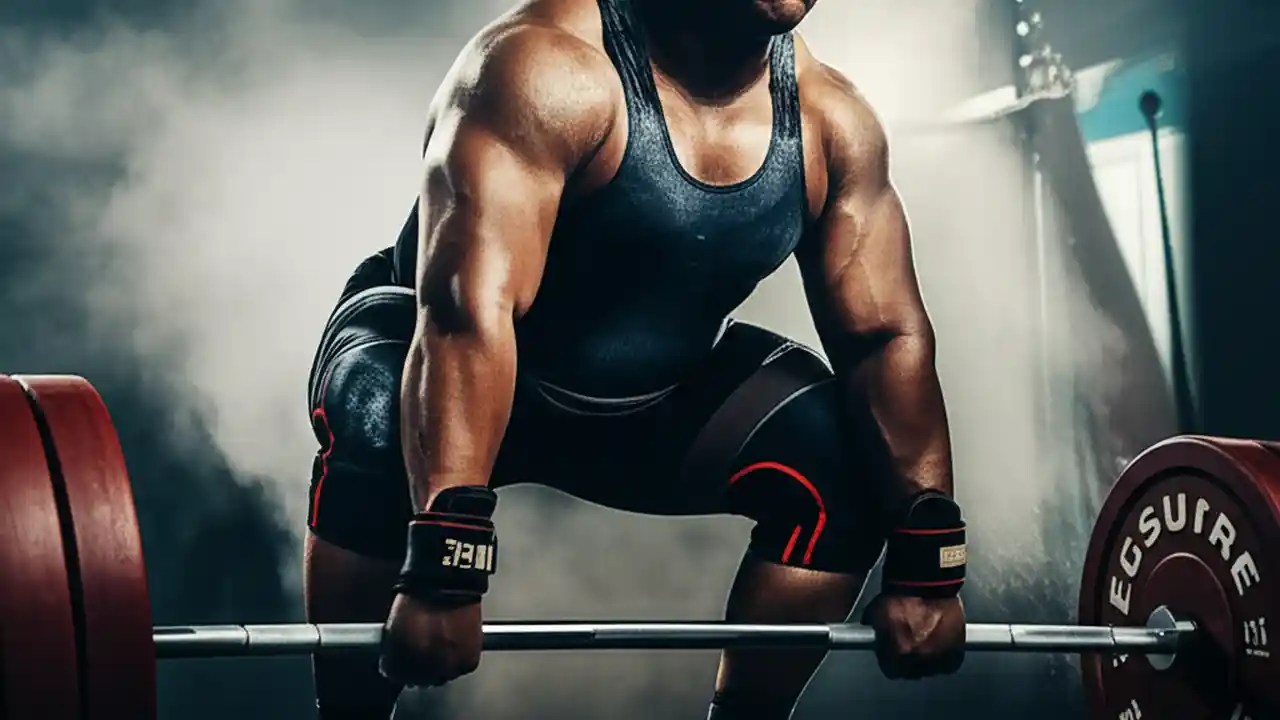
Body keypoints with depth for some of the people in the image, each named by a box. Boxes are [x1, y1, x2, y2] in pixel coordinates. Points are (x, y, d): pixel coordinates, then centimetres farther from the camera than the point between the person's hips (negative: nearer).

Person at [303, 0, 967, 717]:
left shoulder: (831, 119, -12)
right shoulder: (550, 70, -30)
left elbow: (888, 336, -11)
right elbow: (469, 309, -40)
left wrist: (926, 563, -20)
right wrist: (443, 567, -49)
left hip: (656, 400, 5)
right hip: (458, 367, -5)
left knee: (849, 456, -15)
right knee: (378, 433, -36)